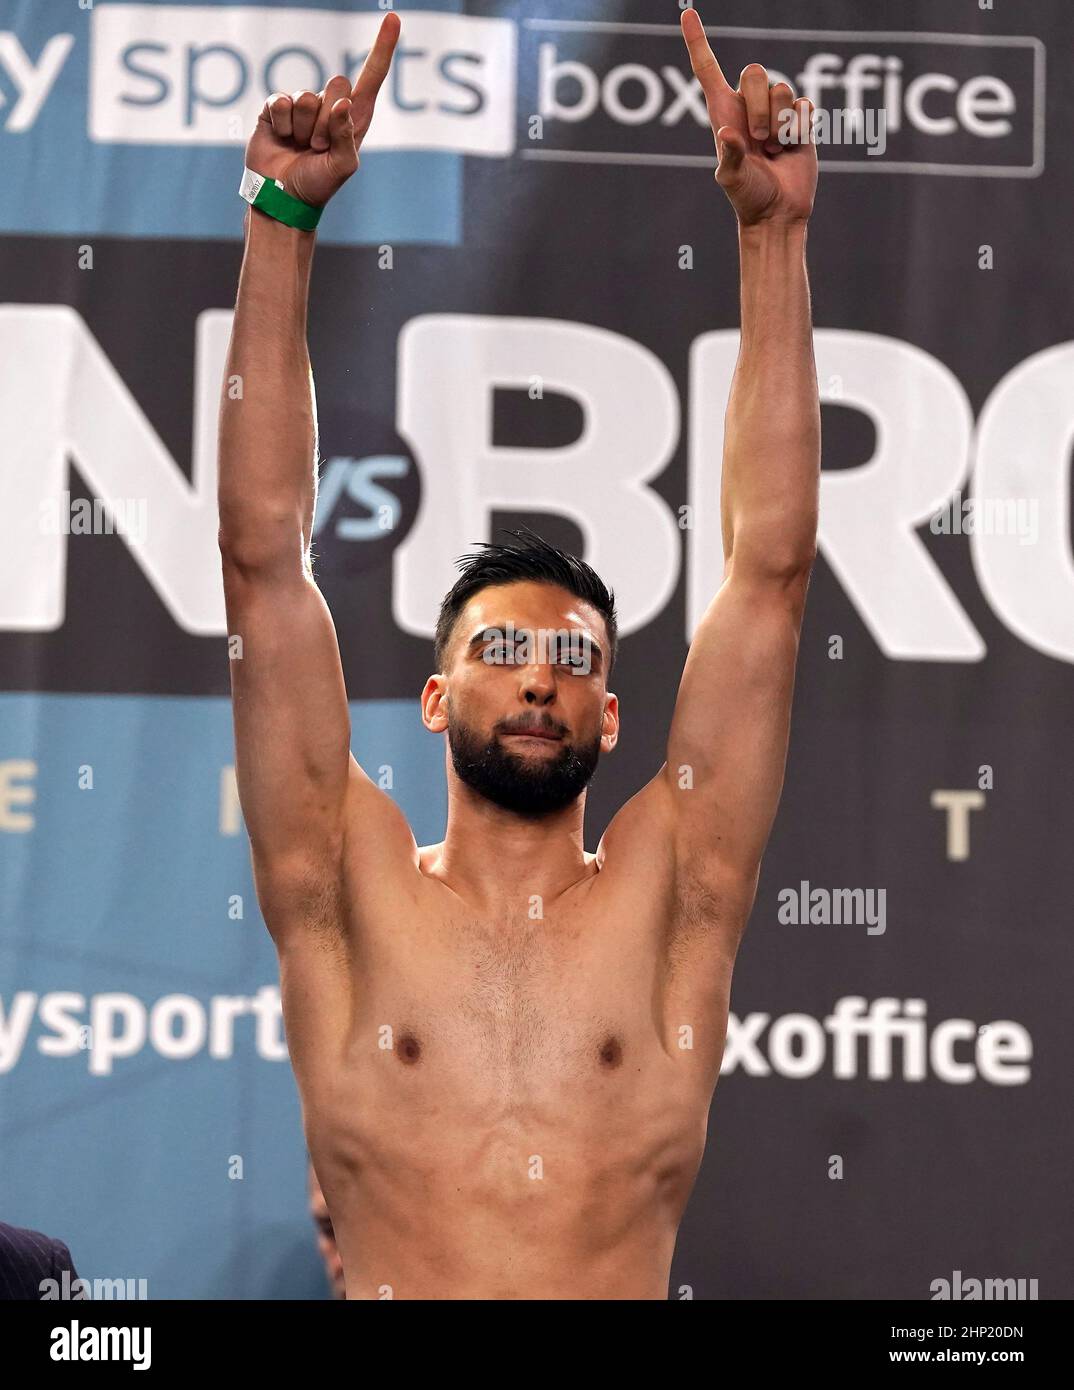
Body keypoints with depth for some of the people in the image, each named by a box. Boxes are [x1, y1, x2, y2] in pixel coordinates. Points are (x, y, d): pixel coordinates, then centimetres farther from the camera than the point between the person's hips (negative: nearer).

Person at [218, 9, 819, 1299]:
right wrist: (282, 222, 4)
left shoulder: (665, 897, 11)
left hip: (626, 1279, 0)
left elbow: (771, 564, 9)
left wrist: (772, 232, 7)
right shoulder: (355, 895, 11)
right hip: (388, 1283, 0)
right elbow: (264, 557, 7)